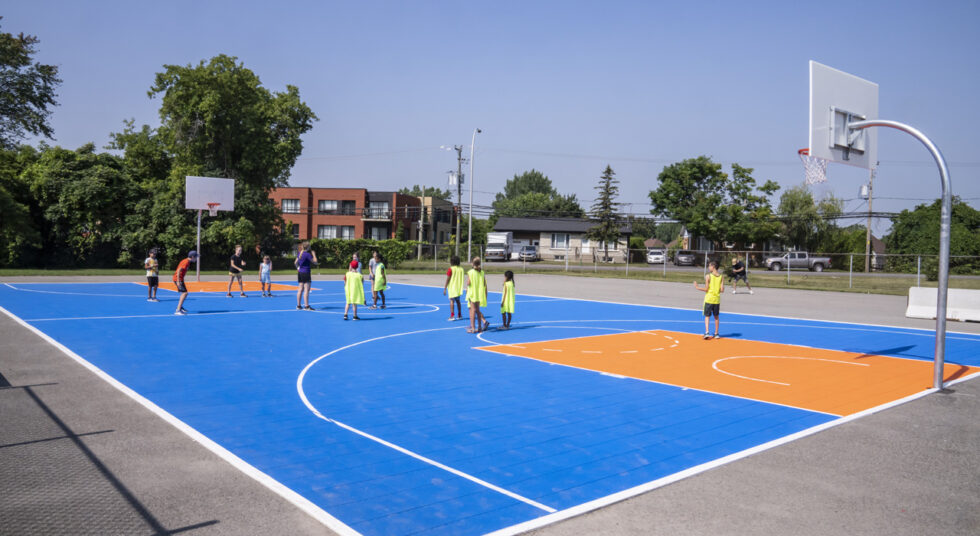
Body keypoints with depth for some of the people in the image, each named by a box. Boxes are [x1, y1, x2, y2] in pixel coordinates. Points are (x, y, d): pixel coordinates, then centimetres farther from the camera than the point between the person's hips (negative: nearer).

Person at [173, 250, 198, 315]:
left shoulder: (187, 261, 14)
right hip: (178, 279, -10)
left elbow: (179, 269, 22)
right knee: (185, 293, -17)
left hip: (179, 279, 10)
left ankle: (180, 307, 39)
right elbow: (179, 270, -24)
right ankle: (178, 310, -21)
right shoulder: (186, 262, -16)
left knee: (184, 293, 24)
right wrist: (178, 281, -26)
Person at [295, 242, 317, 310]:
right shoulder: (308, 254, -15)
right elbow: (315, 262, -8)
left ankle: (298, 305, 15)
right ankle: (307, 306, -8)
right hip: (306, 273, -8)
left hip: (300, 273, 8)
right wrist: (314, 254, 1)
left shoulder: (299, 253, 9)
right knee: (306, 290, -7)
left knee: (300, 289, 12)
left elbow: (296, 262, 18)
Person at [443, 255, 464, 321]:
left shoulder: (451, 269, -9)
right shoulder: (461, 269, 6)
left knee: (452, 301, -6)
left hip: (452, 288, -6)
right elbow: (461, 279, 12)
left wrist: (445, 288, -7)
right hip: (459, 288, 6)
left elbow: (448, 279, -10)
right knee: (458, 301, 16)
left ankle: (452, 316, -14)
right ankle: (459, 315, 22)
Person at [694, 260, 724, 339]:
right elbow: (722, 290, -2)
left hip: (709, 299, -4)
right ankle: (716, 333, 20)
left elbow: (706, 289, -11)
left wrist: (697, 287, 1)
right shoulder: (721, 277, 0)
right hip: (717, 299, 4)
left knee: (707, 316, 3)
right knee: (716, 317, 16)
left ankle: (706, 332, -11)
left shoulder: (708, 276, -11)